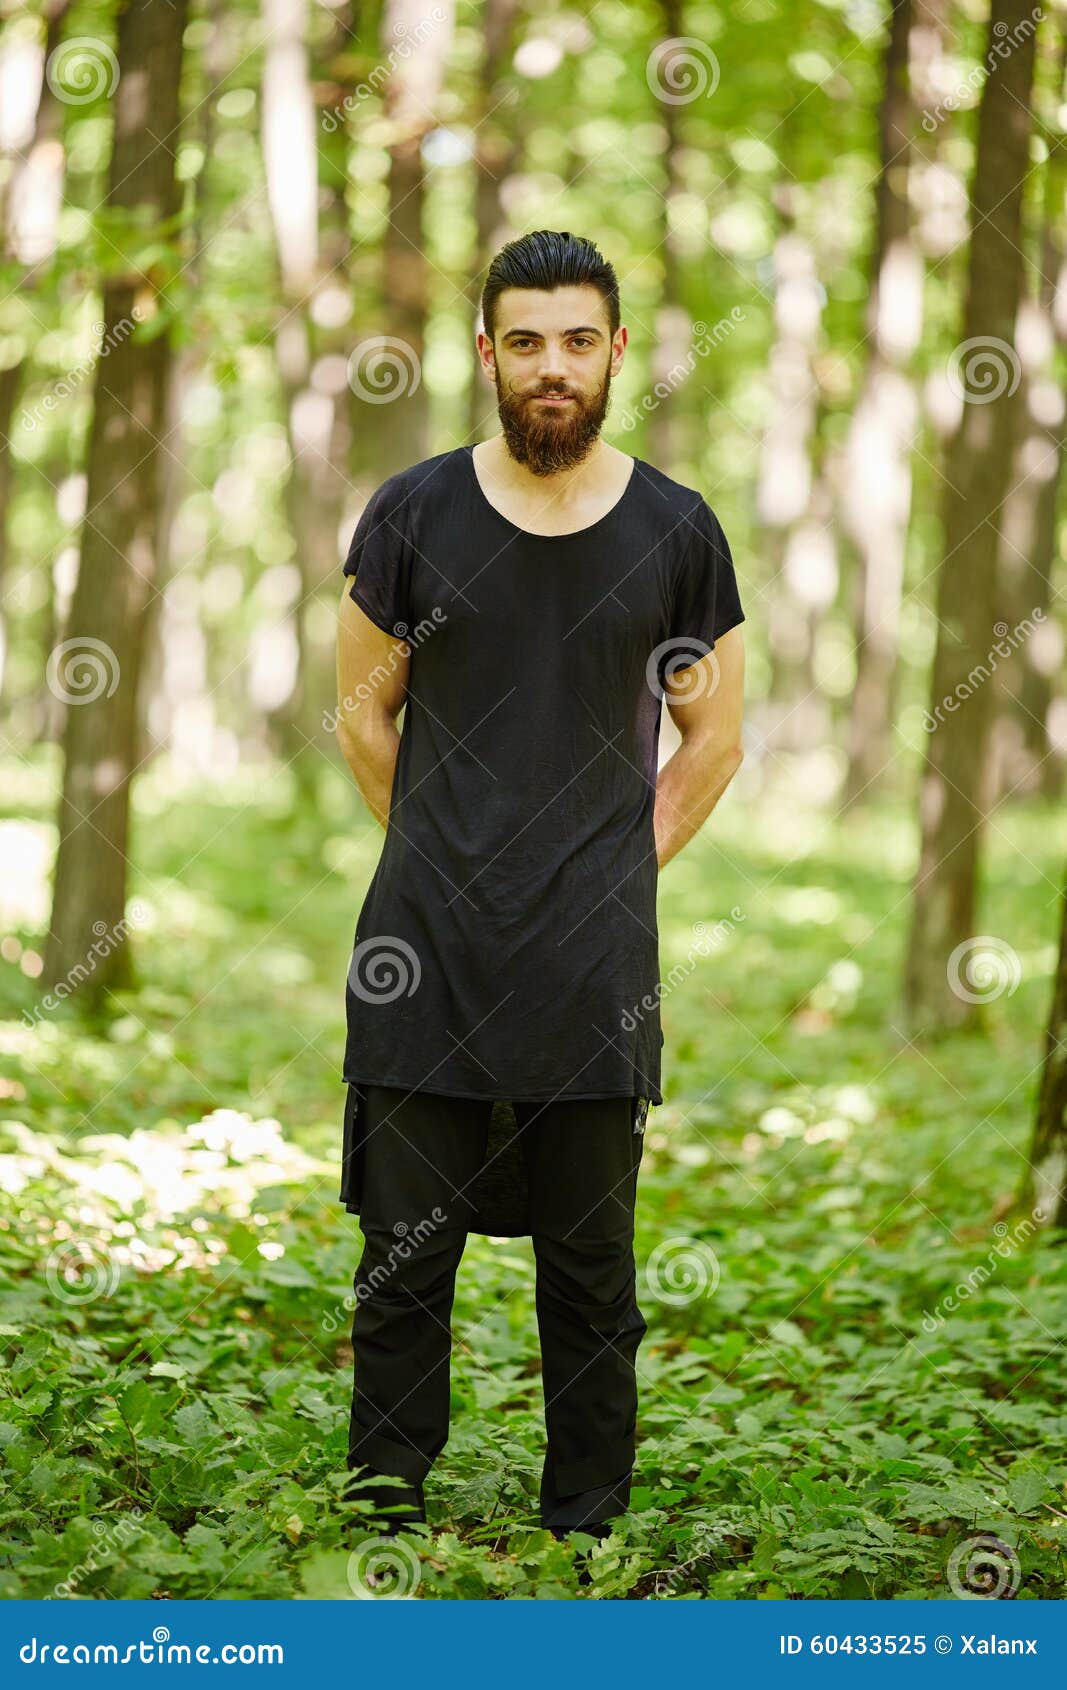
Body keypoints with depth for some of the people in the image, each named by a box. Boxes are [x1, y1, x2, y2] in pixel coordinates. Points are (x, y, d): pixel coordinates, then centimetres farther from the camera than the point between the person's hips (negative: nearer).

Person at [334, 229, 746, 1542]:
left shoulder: (676, 532, 2)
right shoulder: (412, 515, 2)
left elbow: (713, 738, 12)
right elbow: (363, 716, 11)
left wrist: (621, 869, 7)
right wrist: (450, 869, 10)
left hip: (595, 967, 0)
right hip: (424, 956, 0)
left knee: (591, 1274, 7)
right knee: (404, 1262, 4)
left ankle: (586, 1534, 17)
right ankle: (384, 1528, 14)